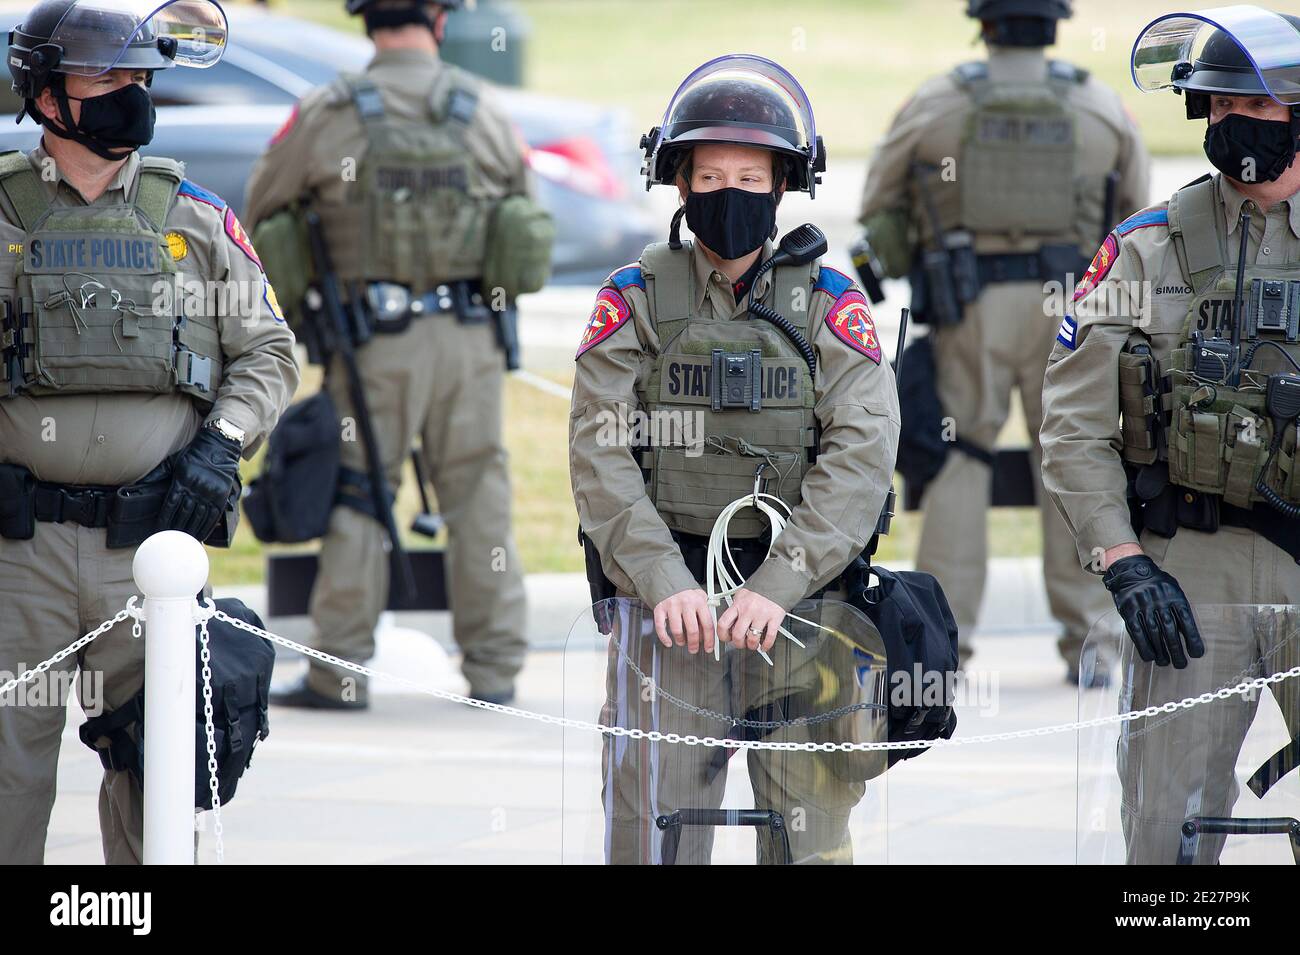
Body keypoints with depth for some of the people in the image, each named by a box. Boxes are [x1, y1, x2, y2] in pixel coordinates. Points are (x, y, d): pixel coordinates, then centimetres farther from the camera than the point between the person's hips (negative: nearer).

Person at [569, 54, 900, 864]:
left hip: (795, 604, 0)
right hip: (664, 599, 0)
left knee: (813, 836, -1)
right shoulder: (637, 301, 6)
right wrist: (666, 581, -18)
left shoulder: (829, 303, 5)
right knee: (654, 829, -4)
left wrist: (775, 586, -18)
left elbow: (862, 453, -6)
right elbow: (601, 454, -3)